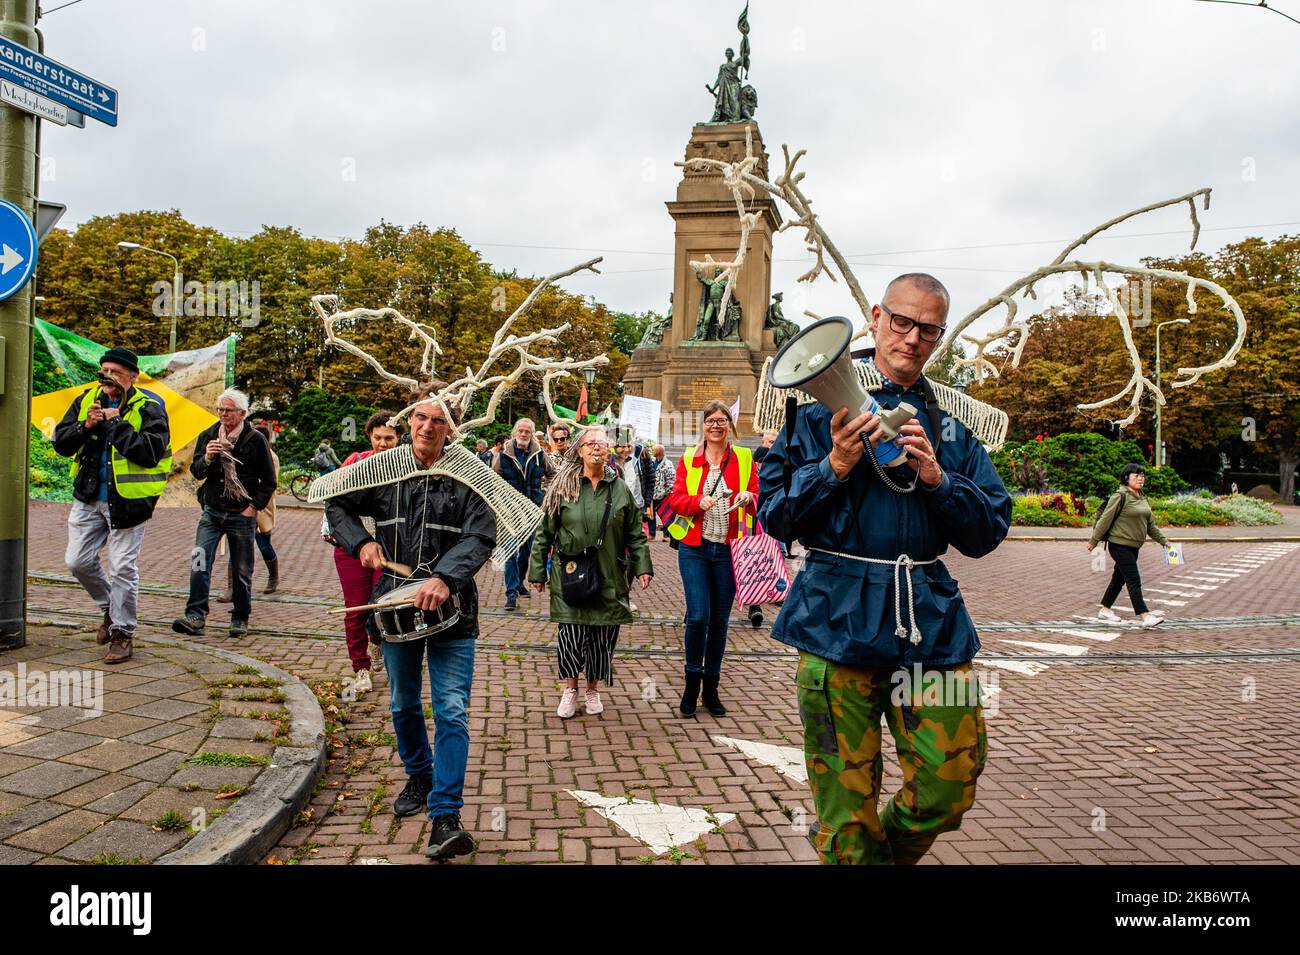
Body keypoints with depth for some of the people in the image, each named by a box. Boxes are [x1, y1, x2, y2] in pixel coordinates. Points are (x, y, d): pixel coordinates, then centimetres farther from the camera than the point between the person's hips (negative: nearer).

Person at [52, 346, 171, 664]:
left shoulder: (148, 408, -9)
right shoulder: (85, 401, 7)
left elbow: (151, 452, -22)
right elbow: (61, 442, 5)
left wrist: (116, 423, -21)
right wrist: (86, 426, -14)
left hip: (127, 501, -5)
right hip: (88, 498, 6)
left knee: (123, 568, 0)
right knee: (78, 561, 9)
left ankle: (122, 632, 14)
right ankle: (110, 608, 33)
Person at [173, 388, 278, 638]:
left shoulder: (256, 440, -4)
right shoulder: (207, 436, 7)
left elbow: (269, 481, 0)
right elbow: (196, 472, 7)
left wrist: (254, 507, -8)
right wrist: (207, 458, -14)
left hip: (241, 515, -3)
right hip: (212, 512, 3)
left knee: (242, 571, 6)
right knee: (199, 563, -12)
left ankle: (240, 618, 18)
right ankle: (195, 617, -12)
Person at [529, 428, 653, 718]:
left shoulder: (620, 490, 6)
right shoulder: (563, 487, 0)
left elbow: (635, 534, 10)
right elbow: (544, 533, 3)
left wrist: (643, 566, 2)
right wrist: (538, 571, 2)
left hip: (609, 577, 2)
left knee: (602, 637, 7)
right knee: (572, 635, -5)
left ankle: (593, 689, 29)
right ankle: (571, 688, 20)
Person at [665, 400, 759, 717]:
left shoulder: (744, 459, 6)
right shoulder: (688, 459, 4)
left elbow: (758, 496, 5)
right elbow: (675, 499, 0)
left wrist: (749, 497, -18)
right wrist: (698, 501, -19)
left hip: (729, 549, 1)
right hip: (694, 547, -1)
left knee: (720, 620, 8)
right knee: (698, 616, -9)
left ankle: (711, 688, 21)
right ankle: (692, 683, 11)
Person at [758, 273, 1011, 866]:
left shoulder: (951, 426, 13)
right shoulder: (823, 406, 4)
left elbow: (988, 532, 6)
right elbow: (773, 515, -2)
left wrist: (936, 478, -10)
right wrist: (835, 466, -16)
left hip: (930, 622, 3)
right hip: (837, 622, -3)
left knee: (950, 789, 5)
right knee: (845, 811, 2)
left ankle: (890, 849, 35)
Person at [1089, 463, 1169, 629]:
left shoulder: (1143, 498, 12)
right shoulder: (1120, 497, -14)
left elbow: (1150, 524, 19)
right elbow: (1105, 519, -13)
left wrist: (1163, 540, 17)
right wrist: (1093, 541, -11)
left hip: (1133, 547, 8)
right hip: (1119, 545, -8)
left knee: (1119, 578, 15)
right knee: (1134, 581, -9)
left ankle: (1105, 610, 25)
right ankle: (1144, 616, -9)